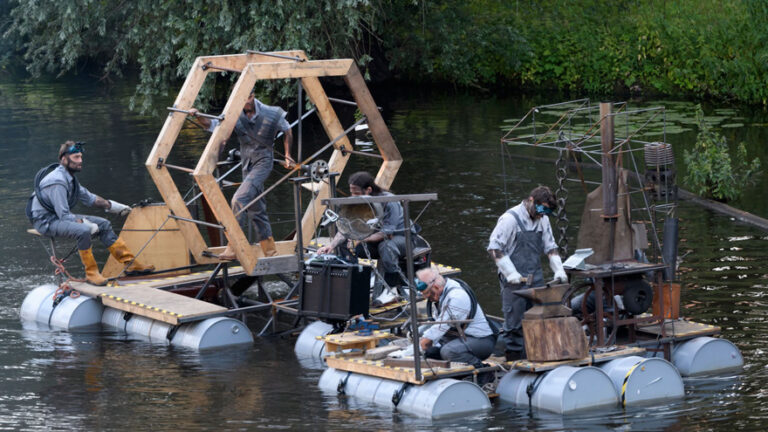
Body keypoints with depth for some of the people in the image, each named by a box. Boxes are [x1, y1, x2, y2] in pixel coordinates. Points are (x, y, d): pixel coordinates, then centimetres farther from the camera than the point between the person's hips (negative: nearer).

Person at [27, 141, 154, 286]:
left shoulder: (69, 177, 8)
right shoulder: (57, 181, -24)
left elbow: (87, 197, 21)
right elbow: (64, 215, -26)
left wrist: (111, 205, 15)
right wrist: (85, 223, -26)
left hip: (61, 216, 10)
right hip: (46, 221, -10)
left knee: (103, 224, 5)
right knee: (83, 230, -34)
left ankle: (131, 263, 9)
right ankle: (91, 273, -20)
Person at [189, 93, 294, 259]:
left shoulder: (272, 113, -10)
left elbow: (287, 131, 6)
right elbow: (214, 125, -8)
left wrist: (287, 155, 8)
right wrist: (198, 117, -26)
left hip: (263, 162, -5)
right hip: (247, 164, 5)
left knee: (240, 199, -22)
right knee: (256, 209, 9)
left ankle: (233, 248, -24)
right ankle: (270, 251, 19)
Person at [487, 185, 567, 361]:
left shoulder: (542, 220, 11)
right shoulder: (510, 218, -11)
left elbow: (550, 247, 19)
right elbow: (494, 248, -11)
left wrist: (559, 270, 5)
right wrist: (511, 273, -17)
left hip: (535, 280, 7)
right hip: (514, 281, -7)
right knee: (515, 324, -5)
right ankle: (514, 361, 0)